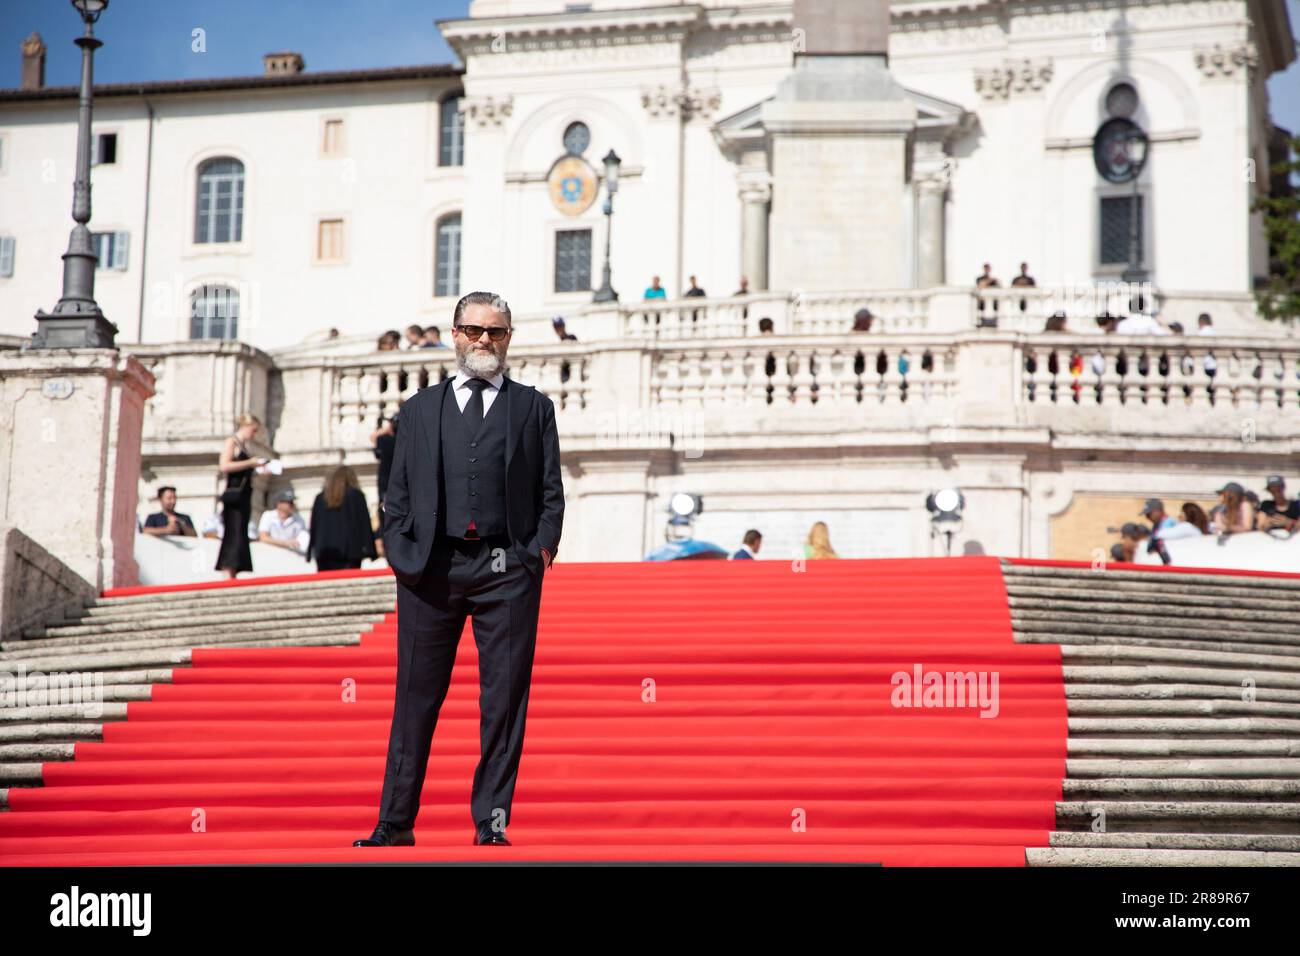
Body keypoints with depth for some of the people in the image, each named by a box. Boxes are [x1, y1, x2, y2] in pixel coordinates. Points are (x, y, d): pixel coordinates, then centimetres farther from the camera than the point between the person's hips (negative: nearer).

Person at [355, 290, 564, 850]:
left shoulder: (534, 408, 14)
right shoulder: (420, 409, 17)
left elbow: (551, 492, 9)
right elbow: (397, 494, 14)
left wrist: (540, 550, -5)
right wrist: (400, 552, -1)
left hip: (508, 571, -1)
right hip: (431, 569, 1)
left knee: (504, 698, -2)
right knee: (416, 696, 4)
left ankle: (492, 822, 4)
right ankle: (395, 823, 10)